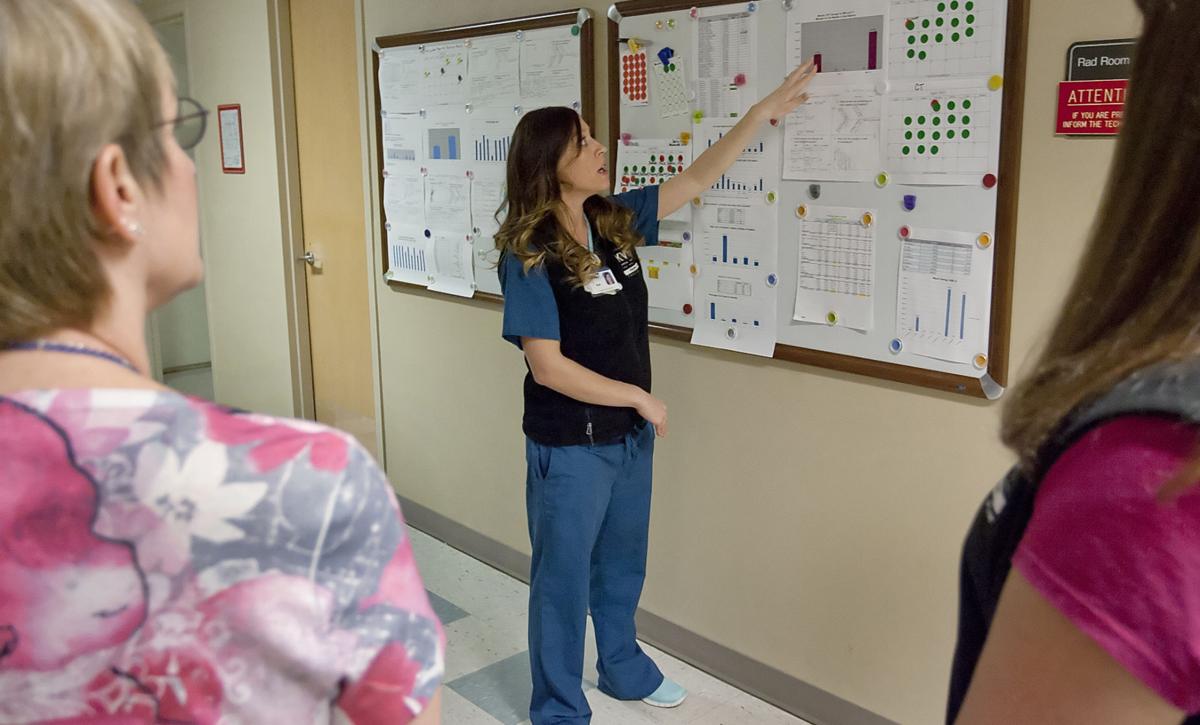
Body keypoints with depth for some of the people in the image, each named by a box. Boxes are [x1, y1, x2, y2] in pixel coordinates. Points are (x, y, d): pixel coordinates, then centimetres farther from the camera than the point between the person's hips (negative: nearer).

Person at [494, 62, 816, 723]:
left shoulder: (615, 222, -1)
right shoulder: (529, 255, -19)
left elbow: (694, 180, 5)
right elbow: (547, 367, -21)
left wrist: (764, 112, 1)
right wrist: (640, 397, -15)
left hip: (630, 435, 7)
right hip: (569, 445, -6)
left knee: (621, 565, 23)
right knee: (563, 577, 10)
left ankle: (624, 671, 46)